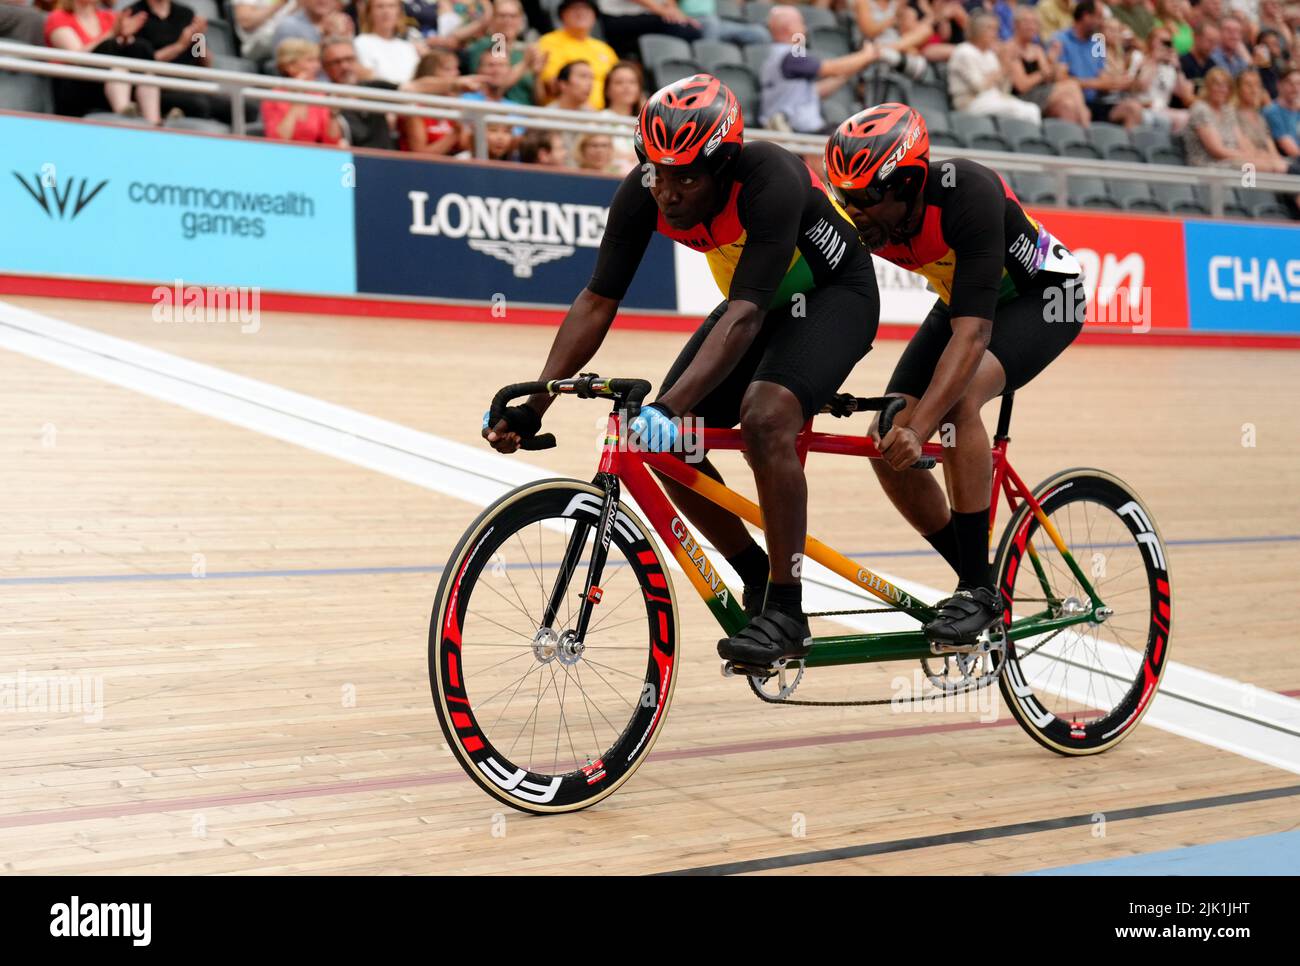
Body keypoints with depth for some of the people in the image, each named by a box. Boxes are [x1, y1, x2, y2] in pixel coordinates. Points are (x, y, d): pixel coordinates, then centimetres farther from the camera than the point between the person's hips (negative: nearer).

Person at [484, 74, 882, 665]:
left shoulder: (770, 180, -36)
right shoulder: (643, 192, -20)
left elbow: (745, 315, -44)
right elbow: (598, 299, -18)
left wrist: (670, 407, -54)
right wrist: (534, 403, -27)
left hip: (834, 293, -6)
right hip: (758, 301, 6)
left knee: (765, 416, -32)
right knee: (665, 442, -9)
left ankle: (785, 612, -22)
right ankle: (758, 577, 11)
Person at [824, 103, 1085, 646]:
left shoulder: (967, 194, -37)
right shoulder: (859, 215, -21)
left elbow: (972, 333, -43)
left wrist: (918, 429, -52)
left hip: (1044, 295, -6)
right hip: (961, 298, 6)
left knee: (958, 399, -34)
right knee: (887, 444, -10)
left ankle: (980, 590, -23)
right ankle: (979, 584, 8)